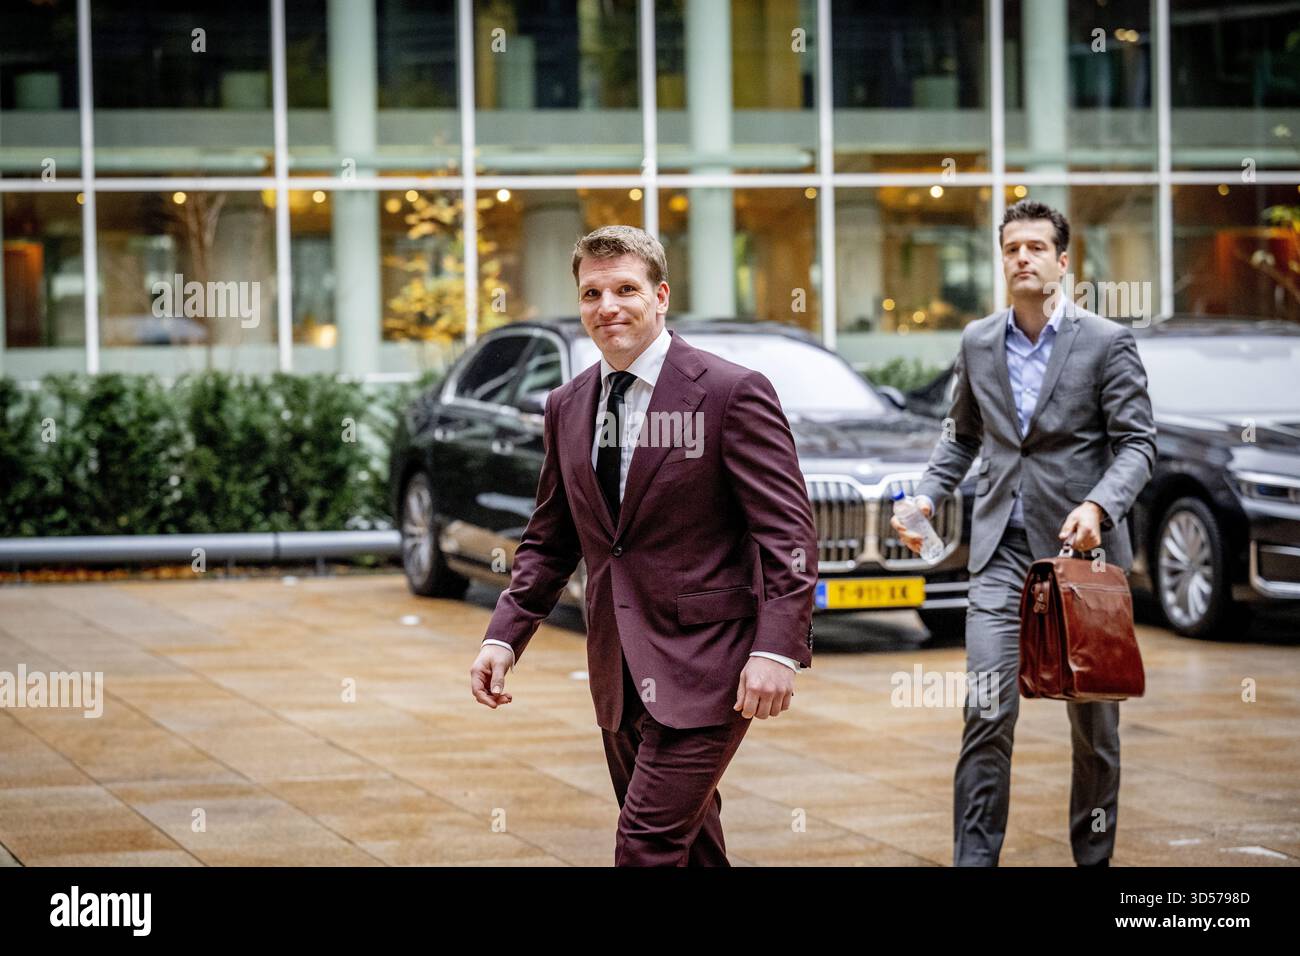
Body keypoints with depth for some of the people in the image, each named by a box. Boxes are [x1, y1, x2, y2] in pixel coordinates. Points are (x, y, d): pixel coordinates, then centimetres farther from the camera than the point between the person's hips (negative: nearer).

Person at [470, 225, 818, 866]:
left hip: (702, 663, -7)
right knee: (687, 846, 15)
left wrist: (777, 649, -21)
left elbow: (788, 534, -12)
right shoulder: (567, 408, 10)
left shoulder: (731, 393, -9)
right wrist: (504, 638, 4)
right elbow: (549, 541, 16)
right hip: (620, 675, 7)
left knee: (646, 845, -14)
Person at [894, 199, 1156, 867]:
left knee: (1092, 718, 7)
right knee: (987, 711, -9)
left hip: (1080, 543, -2)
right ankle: (974, 858, -8)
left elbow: (1137, 442, -5)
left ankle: (1093, 856, 21)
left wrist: (1099, 506, -22)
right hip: (1002, 546, 2)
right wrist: (926, 497, 5)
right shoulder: (978, 342, 9)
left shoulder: (1107, 342, -4)